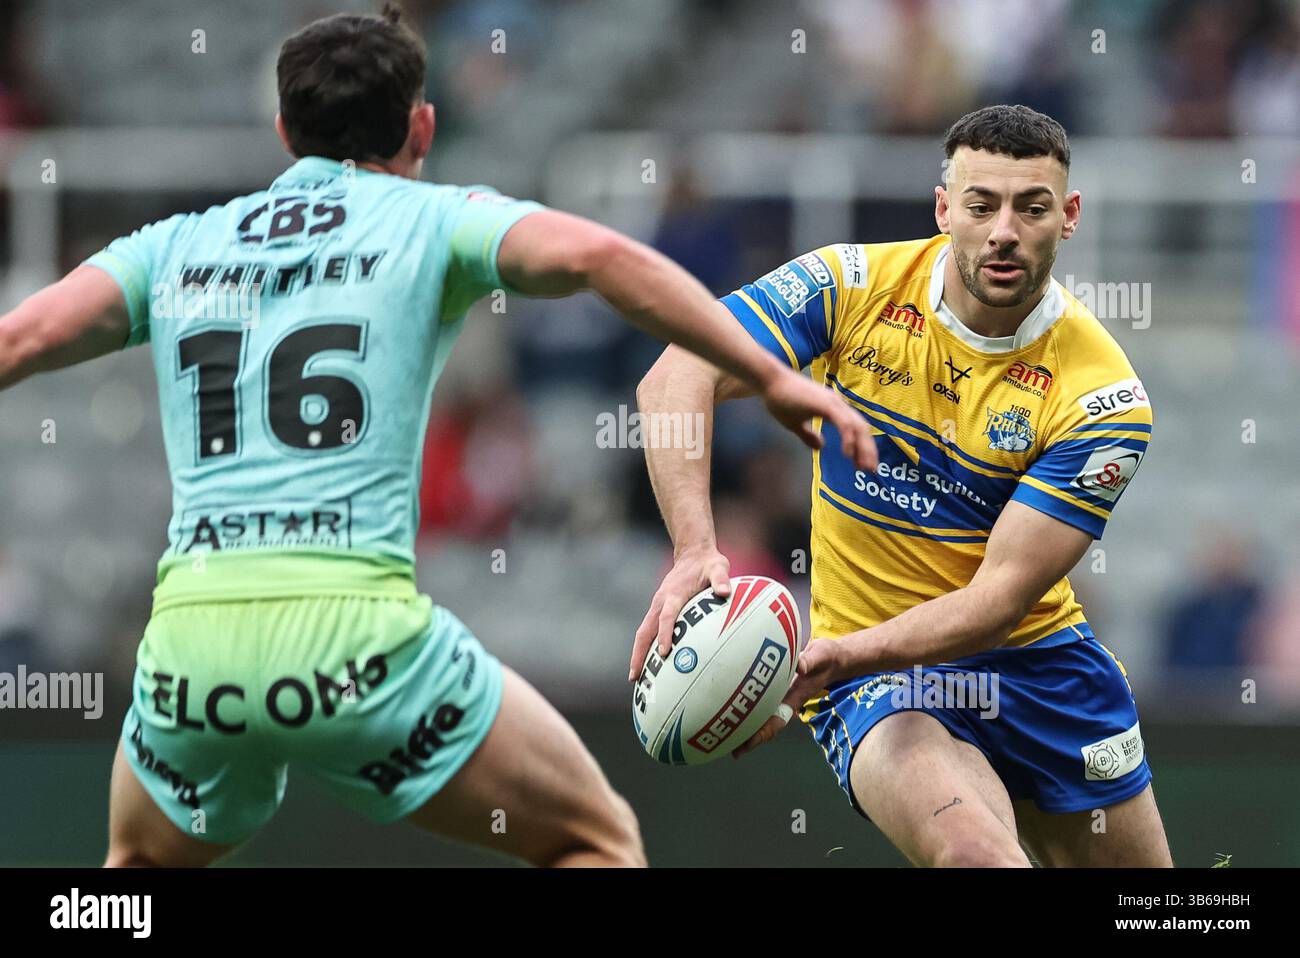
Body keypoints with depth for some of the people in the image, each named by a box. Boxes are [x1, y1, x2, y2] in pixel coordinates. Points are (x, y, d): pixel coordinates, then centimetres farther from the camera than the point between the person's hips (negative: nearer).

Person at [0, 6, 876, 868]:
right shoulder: (431, 219, 8)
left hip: (188, 638, 4)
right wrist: (771, 379, -6)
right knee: (597, 838, 13)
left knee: (145, 859, 32)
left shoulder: (176, 247, 18)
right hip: (357, 633, -4)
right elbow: (600, 256, -8)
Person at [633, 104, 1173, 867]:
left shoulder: (1104, 395, -15)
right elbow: (678, 379, -18)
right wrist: (695, 550, -36)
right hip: (875, 681, -2)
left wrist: (830, 658, -34)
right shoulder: (854, 286, -11)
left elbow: (1000, 598, -20)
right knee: (974, 854, -33)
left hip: (1038, 657, 2)